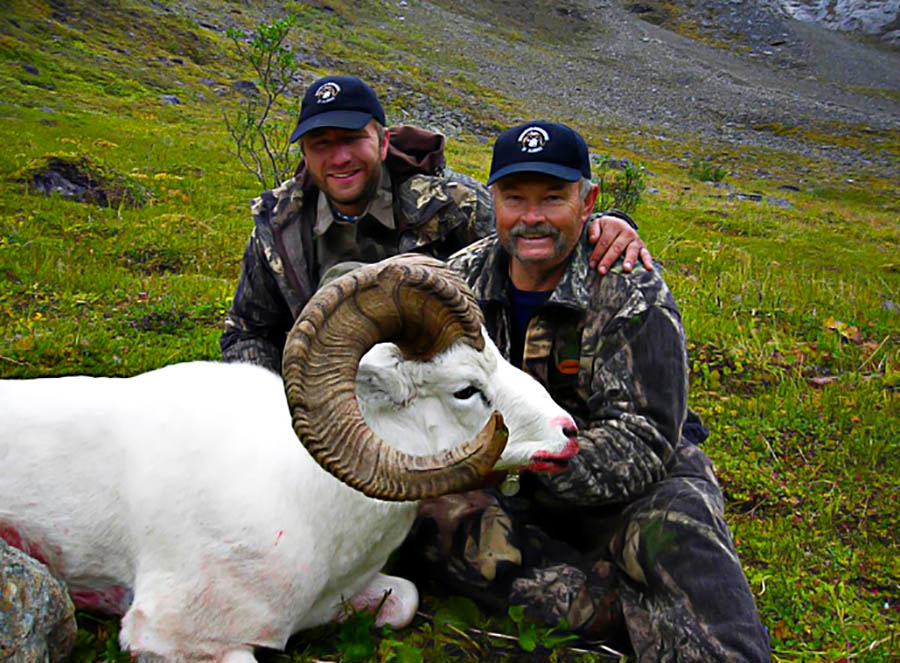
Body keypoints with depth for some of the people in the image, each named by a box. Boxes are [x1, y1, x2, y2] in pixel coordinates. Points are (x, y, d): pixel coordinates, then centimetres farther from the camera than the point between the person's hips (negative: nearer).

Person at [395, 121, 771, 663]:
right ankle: (632, 615, -31)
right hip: (519, 491, 4)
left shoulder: (631, 291, -14)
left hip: (631, 486, -3)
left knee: (676, 527, -38)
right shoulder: (464, 277, -1)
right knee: (422, 511, -27)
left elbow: (642, 442, -22)